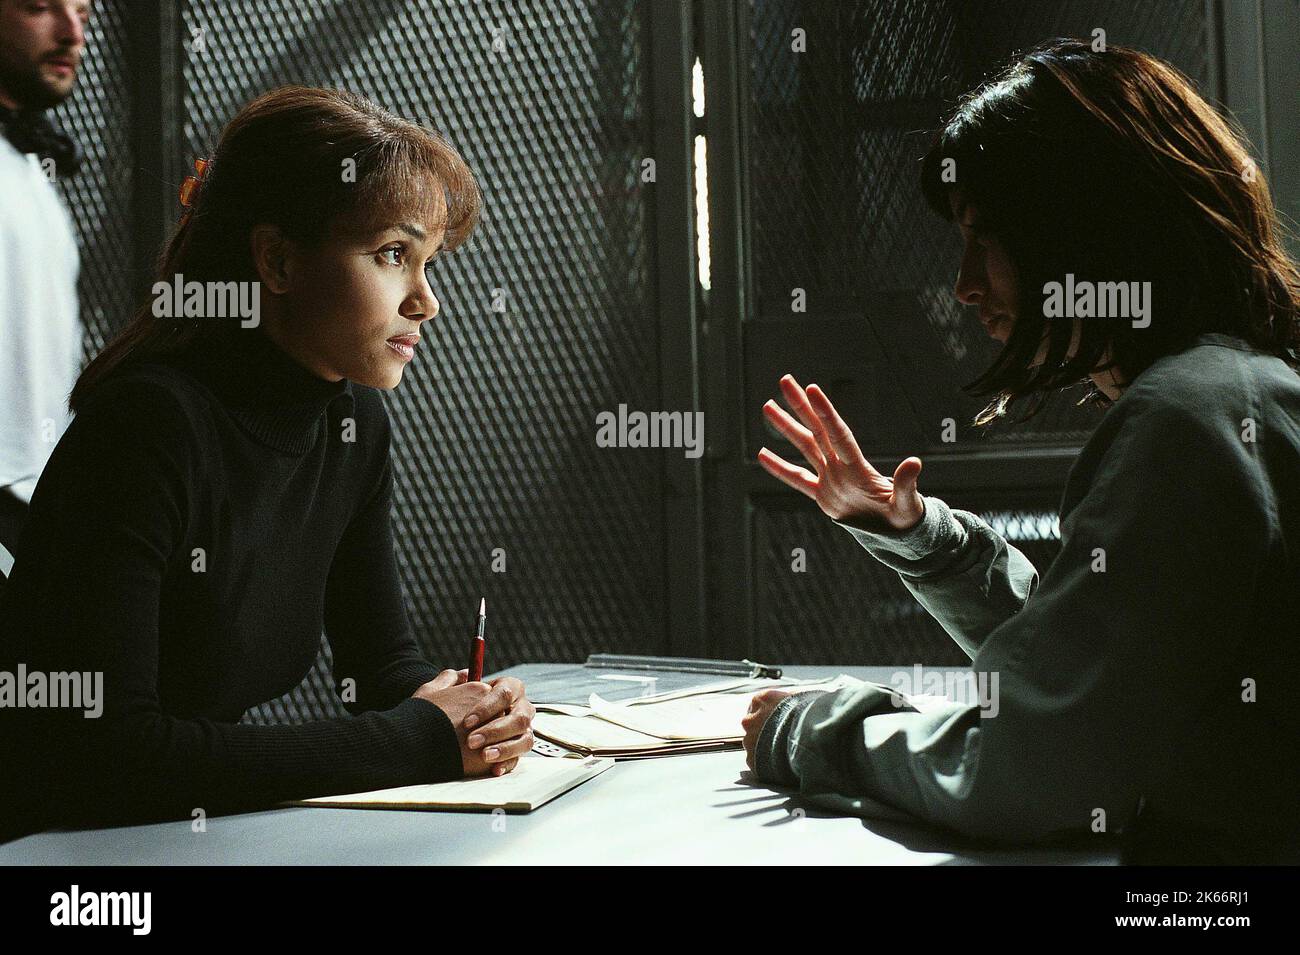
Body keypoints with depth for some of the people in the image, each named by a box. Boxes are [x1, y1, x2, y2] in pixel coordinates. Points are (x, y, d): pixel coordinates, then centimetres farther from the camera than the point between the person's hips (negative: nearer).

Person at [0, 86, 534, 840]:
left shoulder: (355, 423, 2)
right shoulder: (151, 425, -20)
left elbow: (385, 661, 11)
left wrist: (474, 714, -11)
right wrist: (413, 741, -21)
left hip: (240, 829, 6)